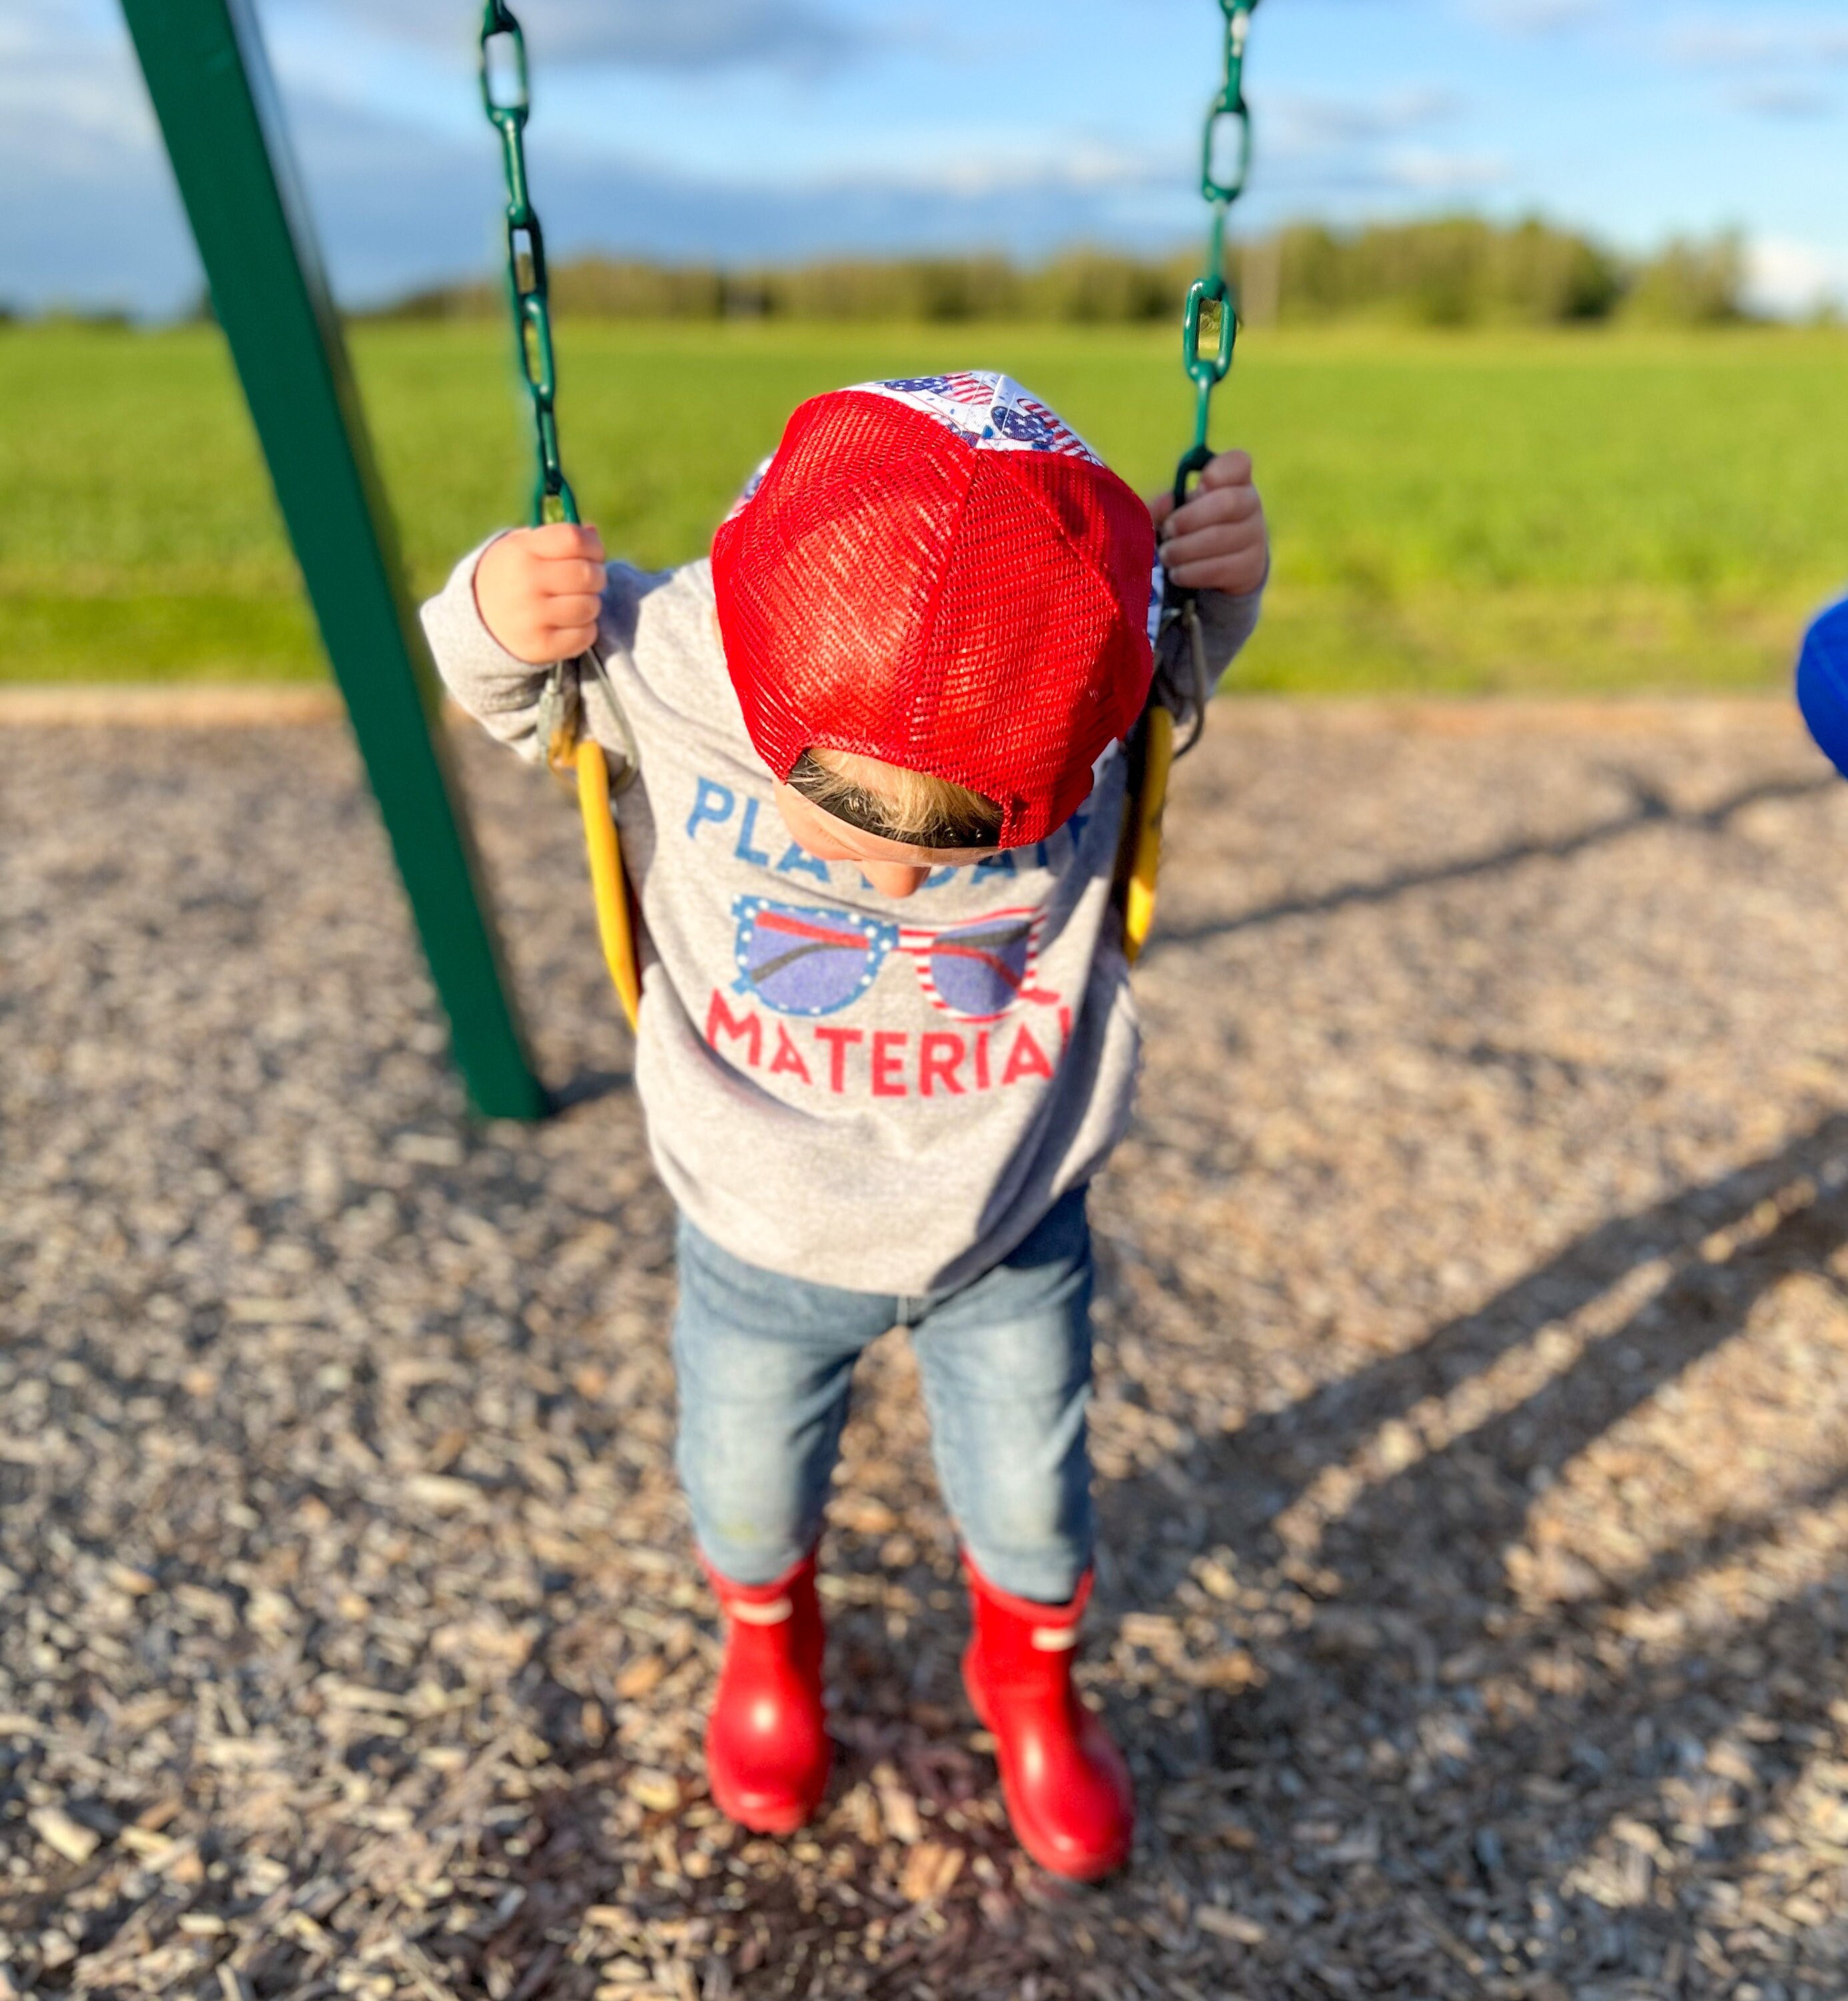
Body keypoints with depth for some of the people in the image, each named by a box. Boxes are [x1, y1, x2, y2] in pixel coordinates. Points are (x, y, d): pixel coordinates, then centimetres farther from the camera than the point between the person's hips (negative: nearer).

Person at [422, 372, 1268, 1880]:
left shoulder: (1077, 687, -26)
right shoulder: (666, 665, -29)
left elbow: (1183, 648, -1)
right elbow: (504, 688, -8)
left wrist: (1224, 580, -22)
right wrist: (496, 617, -30)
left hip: (1011, 1220, 0)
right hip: (765, 1231, 1)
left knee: (1031, 1501, 21)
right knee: (745, 1489, 25)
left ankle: (1029, 1676, 58)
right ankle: (768, 1644, 63)